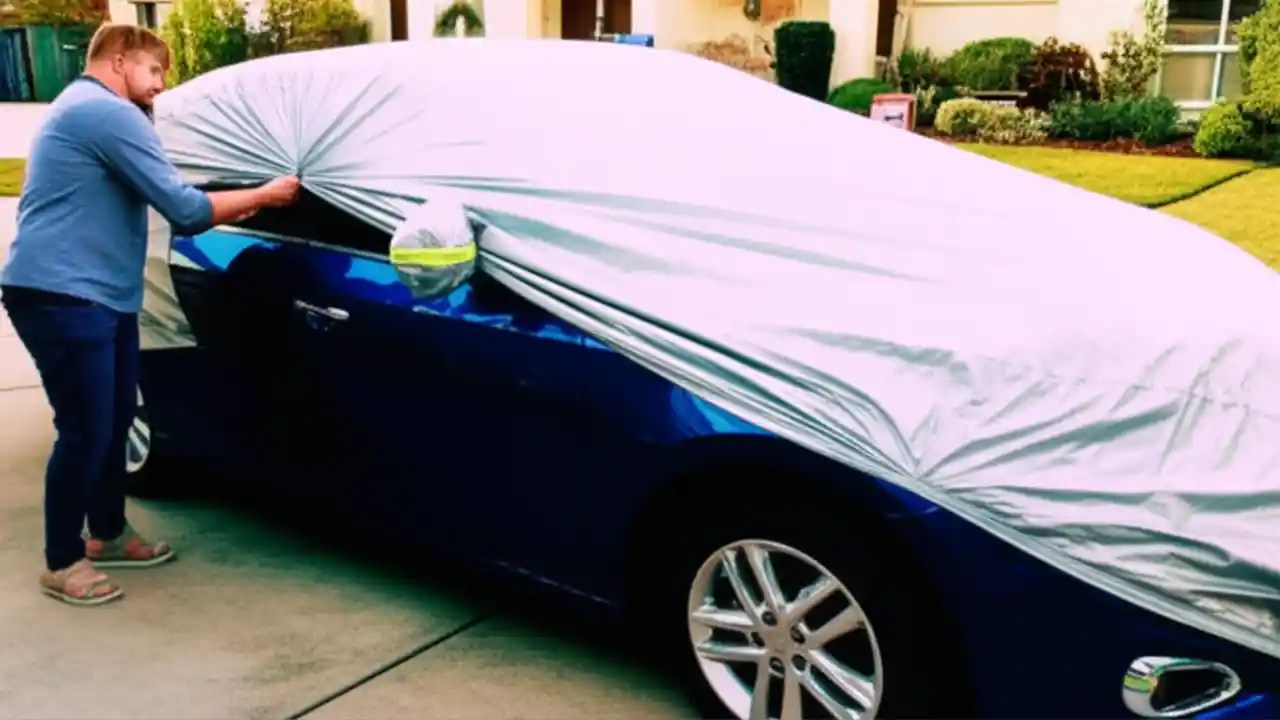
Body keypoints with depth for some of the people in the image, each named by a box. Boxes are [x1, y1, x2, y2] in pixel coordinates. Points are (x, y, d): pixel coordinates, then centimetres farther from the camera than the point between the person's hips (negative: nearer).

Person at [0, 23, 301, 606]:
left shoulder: (79, 107, 22)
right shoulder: (109, 113, -14)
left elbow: (157, 203, 24)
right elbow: (183, 209, -18)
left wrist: (233, 207, 15)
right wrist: (262, 196, -6)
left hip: (94, 292, 11)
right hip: (62, 295, -11)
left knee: (115, 418, 16)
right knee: (86, 430, -5)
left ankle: (108, 534, 30)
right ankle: (63, 562, 10)